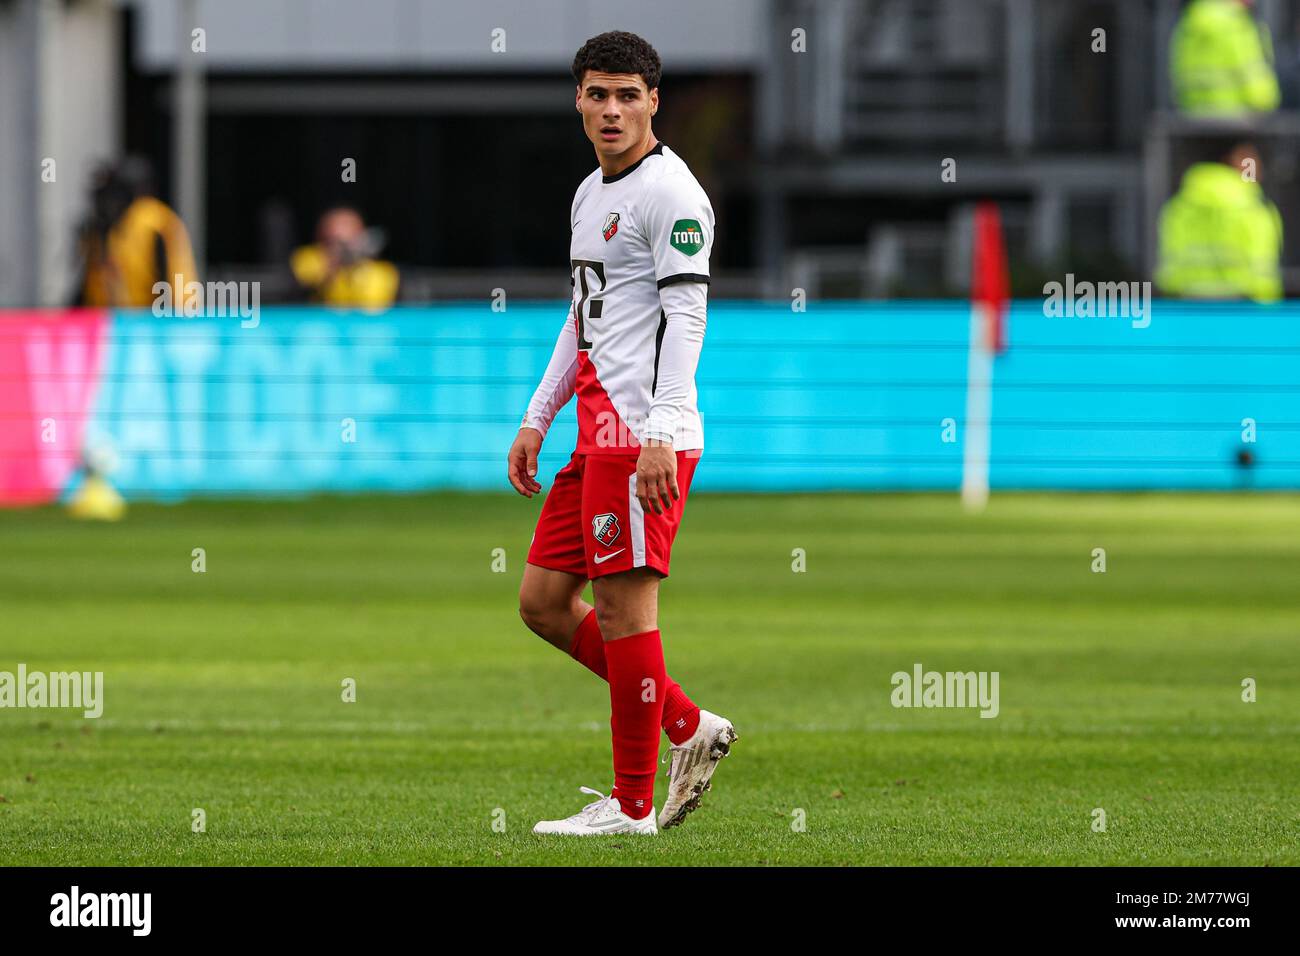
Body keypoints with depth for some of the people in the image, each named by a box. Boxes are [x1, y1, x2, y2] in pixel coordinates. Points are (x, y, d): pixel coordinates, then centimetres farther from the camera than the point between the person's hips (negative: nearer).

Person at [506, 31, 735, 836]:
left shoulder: (670, 193, -10)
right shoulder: (591, 194, 20)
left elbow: (685, 317, -17)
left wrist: (659, 435, -24)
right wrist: (536, 421, 24)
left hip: (643, 436, -10)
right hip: (599, 433, 10)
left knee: (624, 603, -7)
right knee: (543, 600, 9)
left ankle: (631, 805, -1)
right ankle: (689, 728, 15)